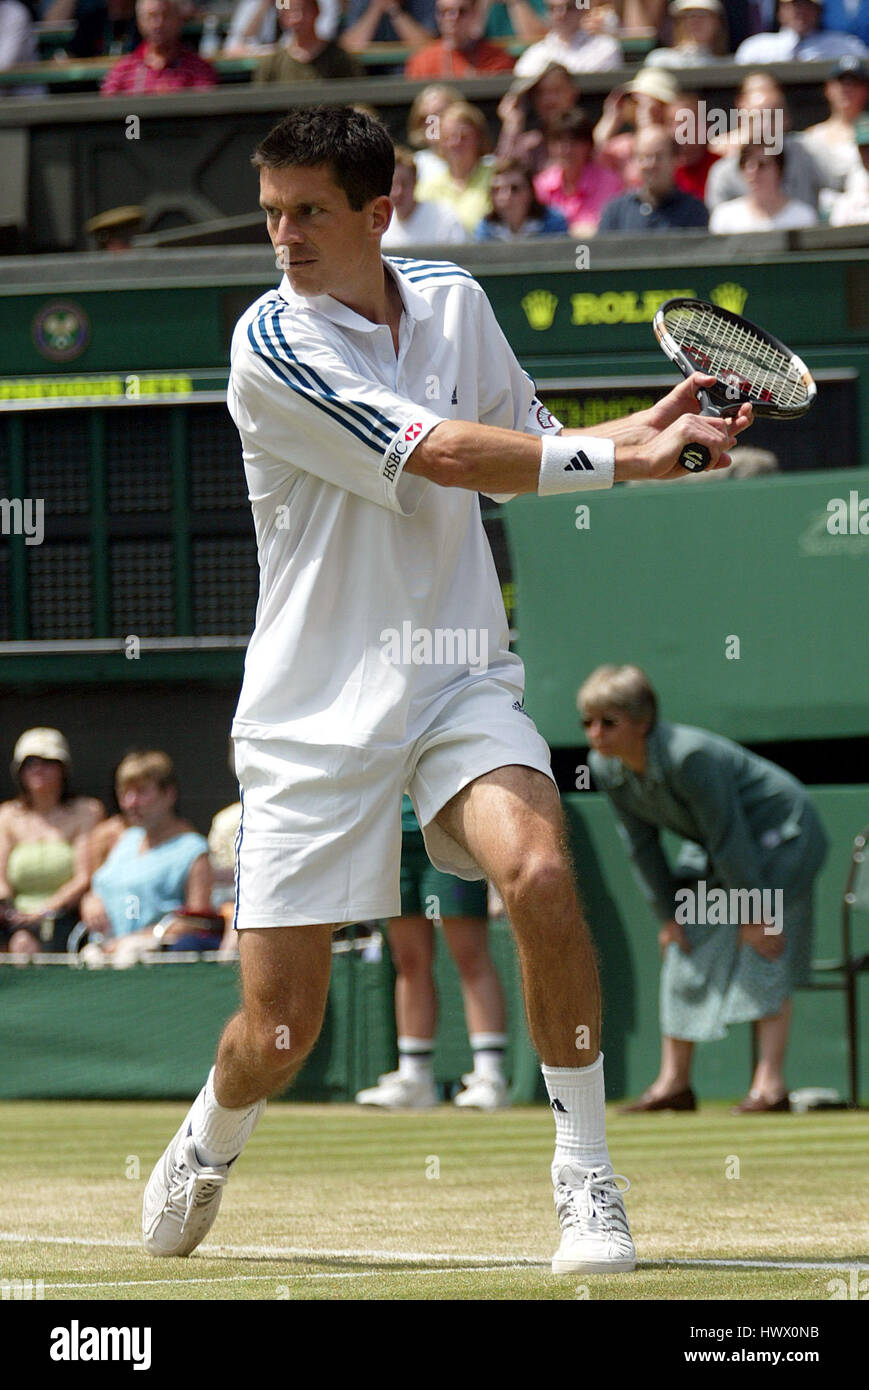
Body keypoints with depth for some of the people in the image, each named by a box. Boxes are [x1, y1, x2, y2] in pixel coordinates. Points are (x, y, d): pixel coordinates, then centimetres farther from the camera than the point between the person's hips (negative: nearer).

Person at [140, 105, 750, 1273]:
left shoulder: (455, 302, 6)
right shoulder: (273, 346, -13)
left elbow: (529, 448, 20)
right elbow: (441, 456, -19)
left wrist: (649, 430, 2)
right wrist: (618, 456, -16)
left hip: (458, 674, 3)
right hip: (316, 707, -3)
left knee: (539, 876, -27)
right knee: (277, 1032, -2)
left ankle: (586, 1184, -14)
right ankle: (209, 1145, 34)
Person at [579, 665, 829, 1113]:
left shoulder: (691, 756, -36)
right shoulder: (606, 767, -13)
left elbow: (728, 838, -30)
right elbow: (640, 844, -3)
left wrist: (753, 911, -25)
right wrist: (668, 913, -3)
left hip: (781, 832, -8)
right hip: (711, 849, 8)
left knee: (763, 947, -18)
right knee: (682, 948, 4)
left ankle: (769, 1083, -20)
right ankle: (674, 1083, 10)